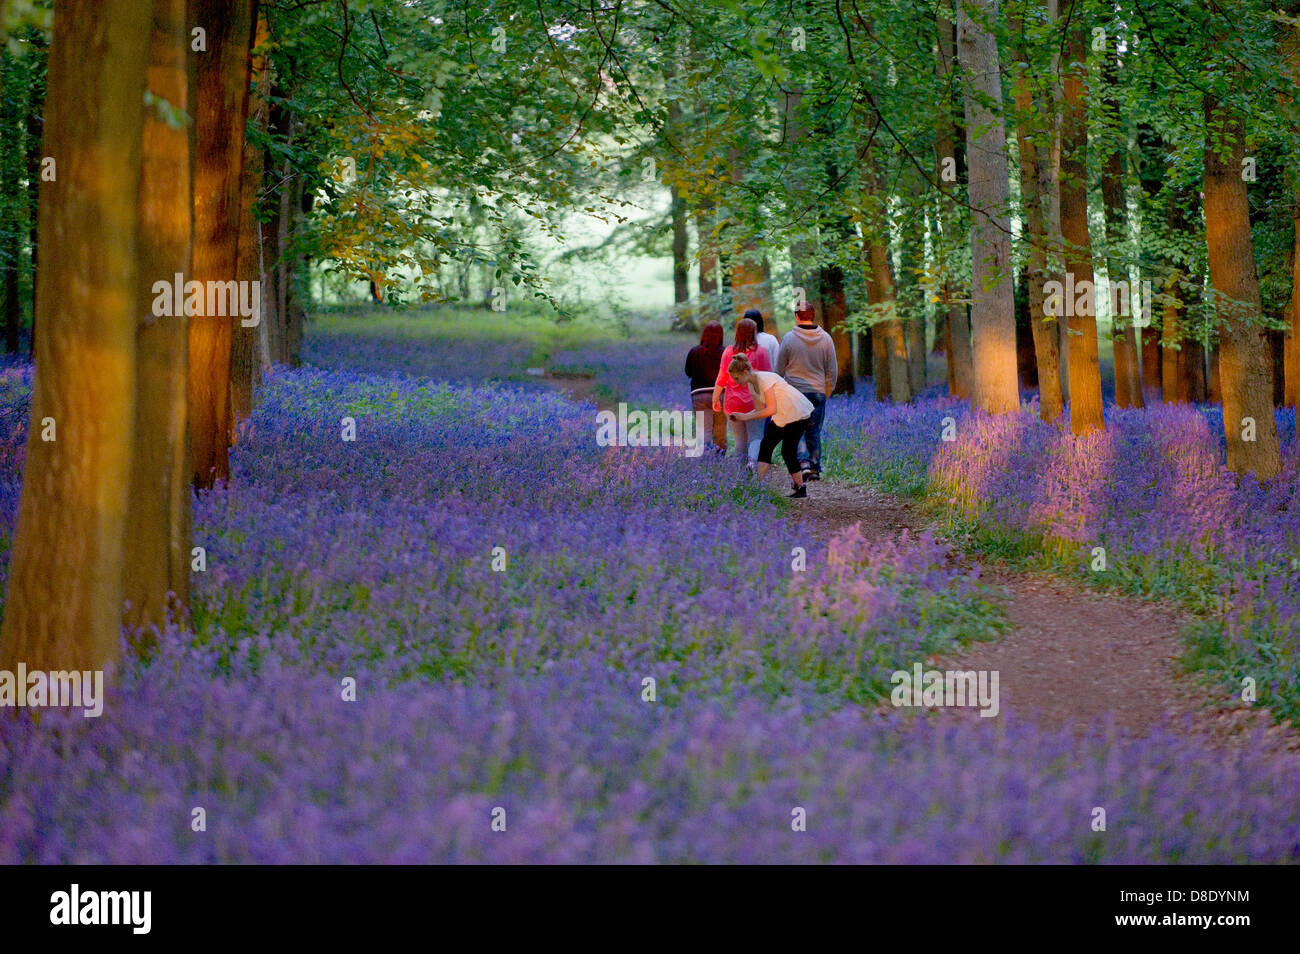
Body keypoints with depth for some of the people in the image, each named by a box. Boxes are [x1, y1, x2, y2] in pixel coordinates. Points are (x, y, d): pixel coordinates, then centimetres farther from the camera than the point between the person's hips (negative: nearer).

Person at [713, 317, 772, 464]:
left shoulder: (729, 352, 1)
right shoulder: (761, 352, -5)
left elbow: (721, 379, 4)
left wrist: (715, 399, 15)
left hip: (733, 403, 3)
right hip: (754, 402, -2)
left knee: (740, 440, 11)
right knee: (756, 437, -4)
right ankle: (752, 460, -30)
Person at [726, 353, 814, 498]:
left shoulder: (764, 379, -26)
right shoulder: (751, 385, 2)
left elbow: (771, 410, -29)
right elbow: (760, 410, 6)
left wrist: (746, 417, -27)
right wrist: (741, 416, -10)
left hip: (798, 414, -9)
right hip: (781, 416, 9)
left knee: (788, 451, -9)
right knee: (765, 445, -1)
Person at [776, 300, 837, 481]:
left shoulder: (788, 339, -6)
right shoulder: (826, 339, 1)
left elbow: (779, 370, 1)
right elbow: (832, 371, 6)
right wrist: (827, 394, 17)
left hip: (795, 391, -2)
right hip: (818, 392, 3)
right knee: (814, 432, 10)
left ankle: (803, 462, -18)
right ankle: (815, 469, 10)